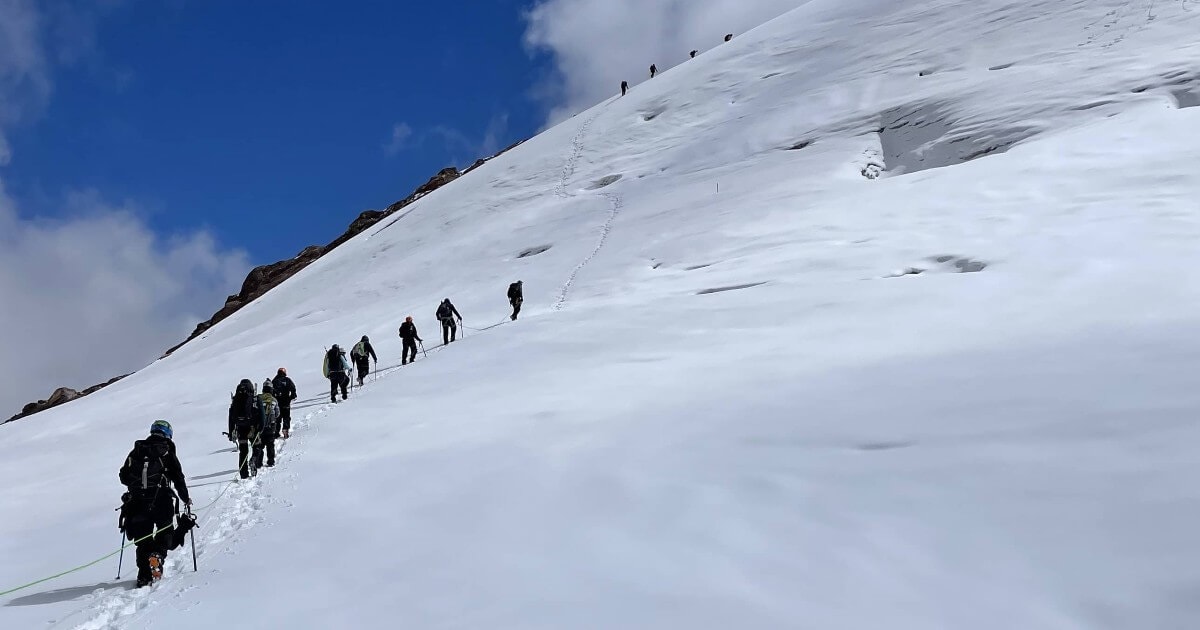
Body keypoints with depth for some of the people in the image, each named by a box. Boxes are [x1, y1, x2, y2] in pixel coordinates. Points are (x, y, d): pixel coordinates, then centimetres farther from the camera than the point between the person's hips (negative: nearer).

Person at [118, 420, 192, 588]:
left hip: (137, 503, 3)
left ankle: (144, 576, 1)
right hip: (161, 502, -3)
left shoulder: (137, 451, 12)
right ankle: (157, 554, -15)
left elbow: (123, 476, 15)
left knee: (143, 539, 11)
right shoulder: (167, 452, 2)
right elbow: (179, 479, 0)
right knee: (166, 532, 14)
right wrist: (186, 499, 13)